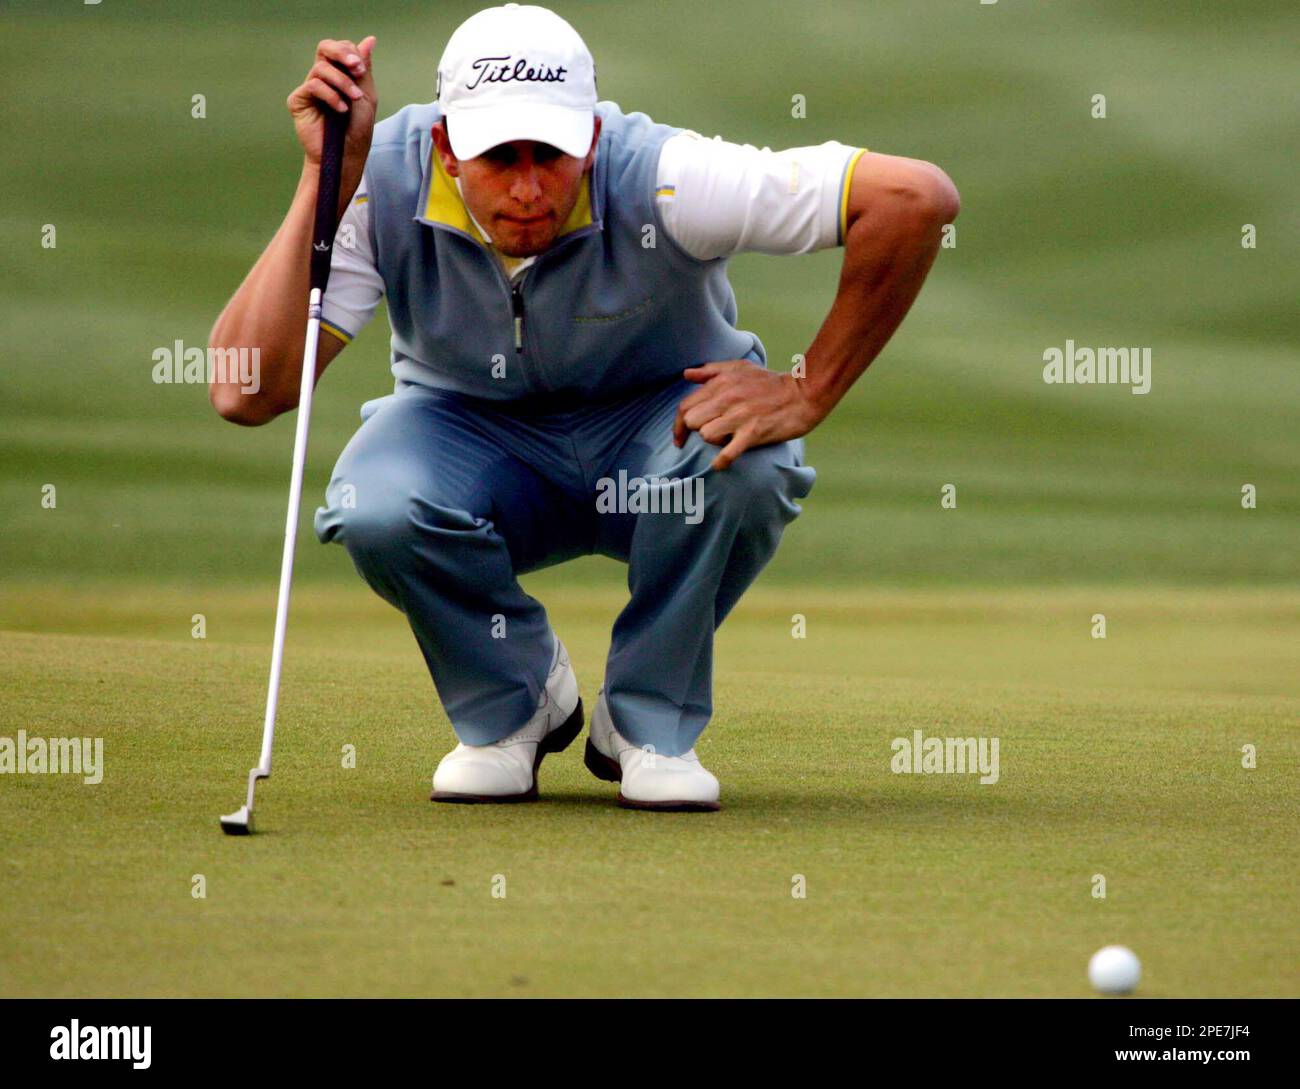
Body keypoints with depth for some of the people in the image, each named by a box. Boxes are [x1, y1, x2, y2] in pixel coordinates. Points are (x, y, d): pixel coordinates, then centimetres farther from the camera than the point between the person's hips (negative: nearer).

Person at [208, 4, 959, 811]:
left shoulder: (657, 182, -31)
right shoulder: (383, 184, -25)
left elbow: (917, 197, -32)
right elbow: (246, 393, -34)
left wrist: (807, 394, -29)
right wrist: (325, 180, -38)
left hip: (655, 425, -1)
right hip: (474, 436, 1)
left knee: (744, 463, -35)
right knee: (375, 509, -33)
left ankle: (649, 724, -7)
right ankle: (511, 705, 0)